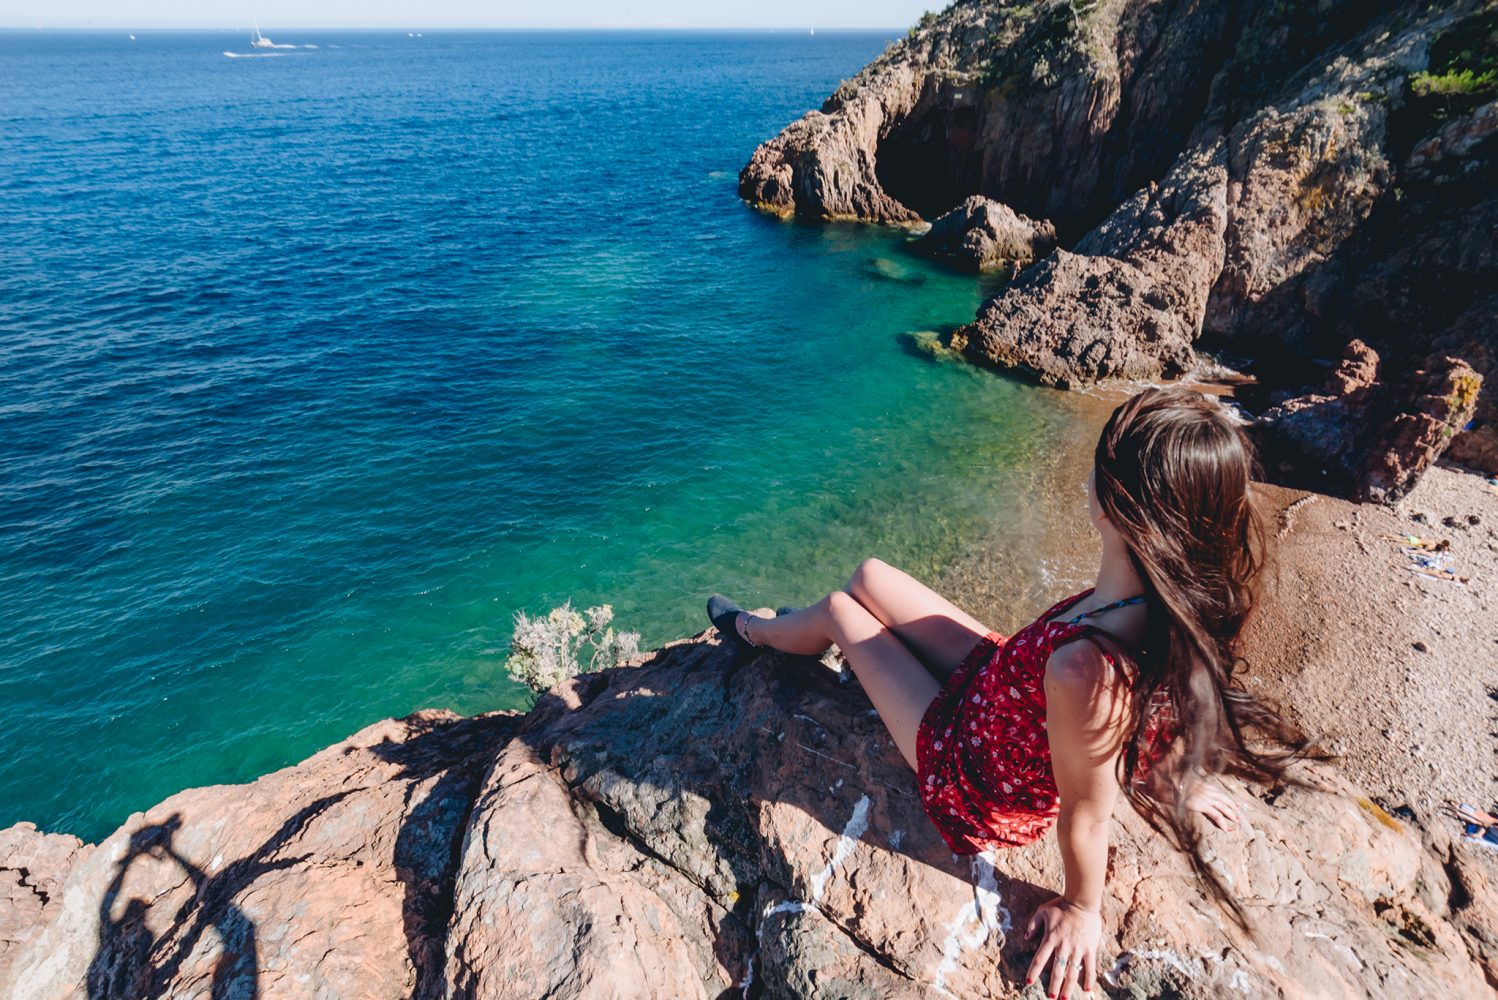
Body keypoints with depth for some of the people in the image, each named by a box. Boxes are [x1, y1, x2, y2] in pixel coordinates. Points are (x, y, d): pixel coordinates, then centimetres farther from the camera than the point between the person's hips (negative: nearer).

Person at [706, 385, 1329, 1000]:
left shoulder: (1086, 672, -46)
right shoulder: (1189, 594, -23)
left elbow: (1087, 815, -29)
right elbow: (1178, 708, -3)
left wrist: (1080, 910, -8)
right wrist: (1183, 782, 17)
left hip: (980, 791, -6)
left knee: (838, 610, 11)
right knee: (869, 576, 14)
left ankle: (756, 632, 50)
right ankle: (780, 631, 51)